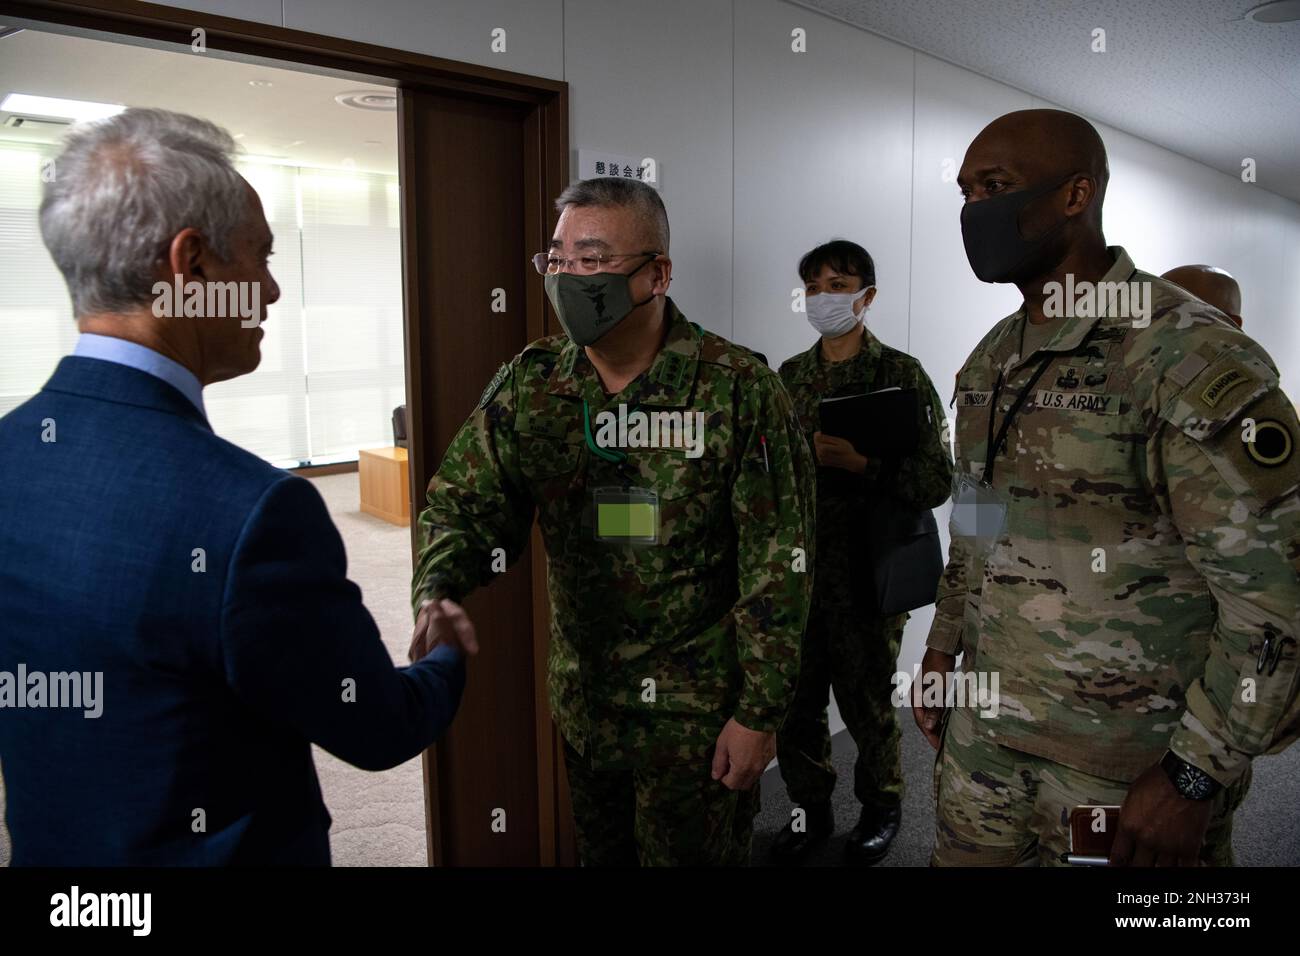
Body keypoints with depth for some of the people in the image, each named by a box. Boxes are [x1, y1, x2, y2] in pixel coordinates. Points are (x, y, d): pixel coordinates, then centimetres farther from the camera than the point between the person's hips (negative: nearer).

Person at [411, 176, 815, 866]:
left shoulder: (738, 389, -16)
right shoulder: (528, 384, -3)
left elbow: (778, 566, -14)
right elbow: (466, 503, -3)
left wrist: (760, 713, -12)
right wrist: (435, 592, -25)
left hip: (700, 710, -4)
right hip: (583, 699, 5)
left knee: (691, 853, 13)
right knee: (602, 852, 23)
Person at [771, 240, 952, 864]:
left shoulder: (901, 375, -6)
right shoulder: (789, 376, 8)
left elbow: (936, 482, -11)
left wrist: (863, 462, -23)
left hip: (865, 576, -4)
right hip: (797, 572, 4)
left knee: (866, 702, 11)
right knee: (794, 701, 11)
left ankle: (881, 808, 36)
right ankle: (811, 809, 34)